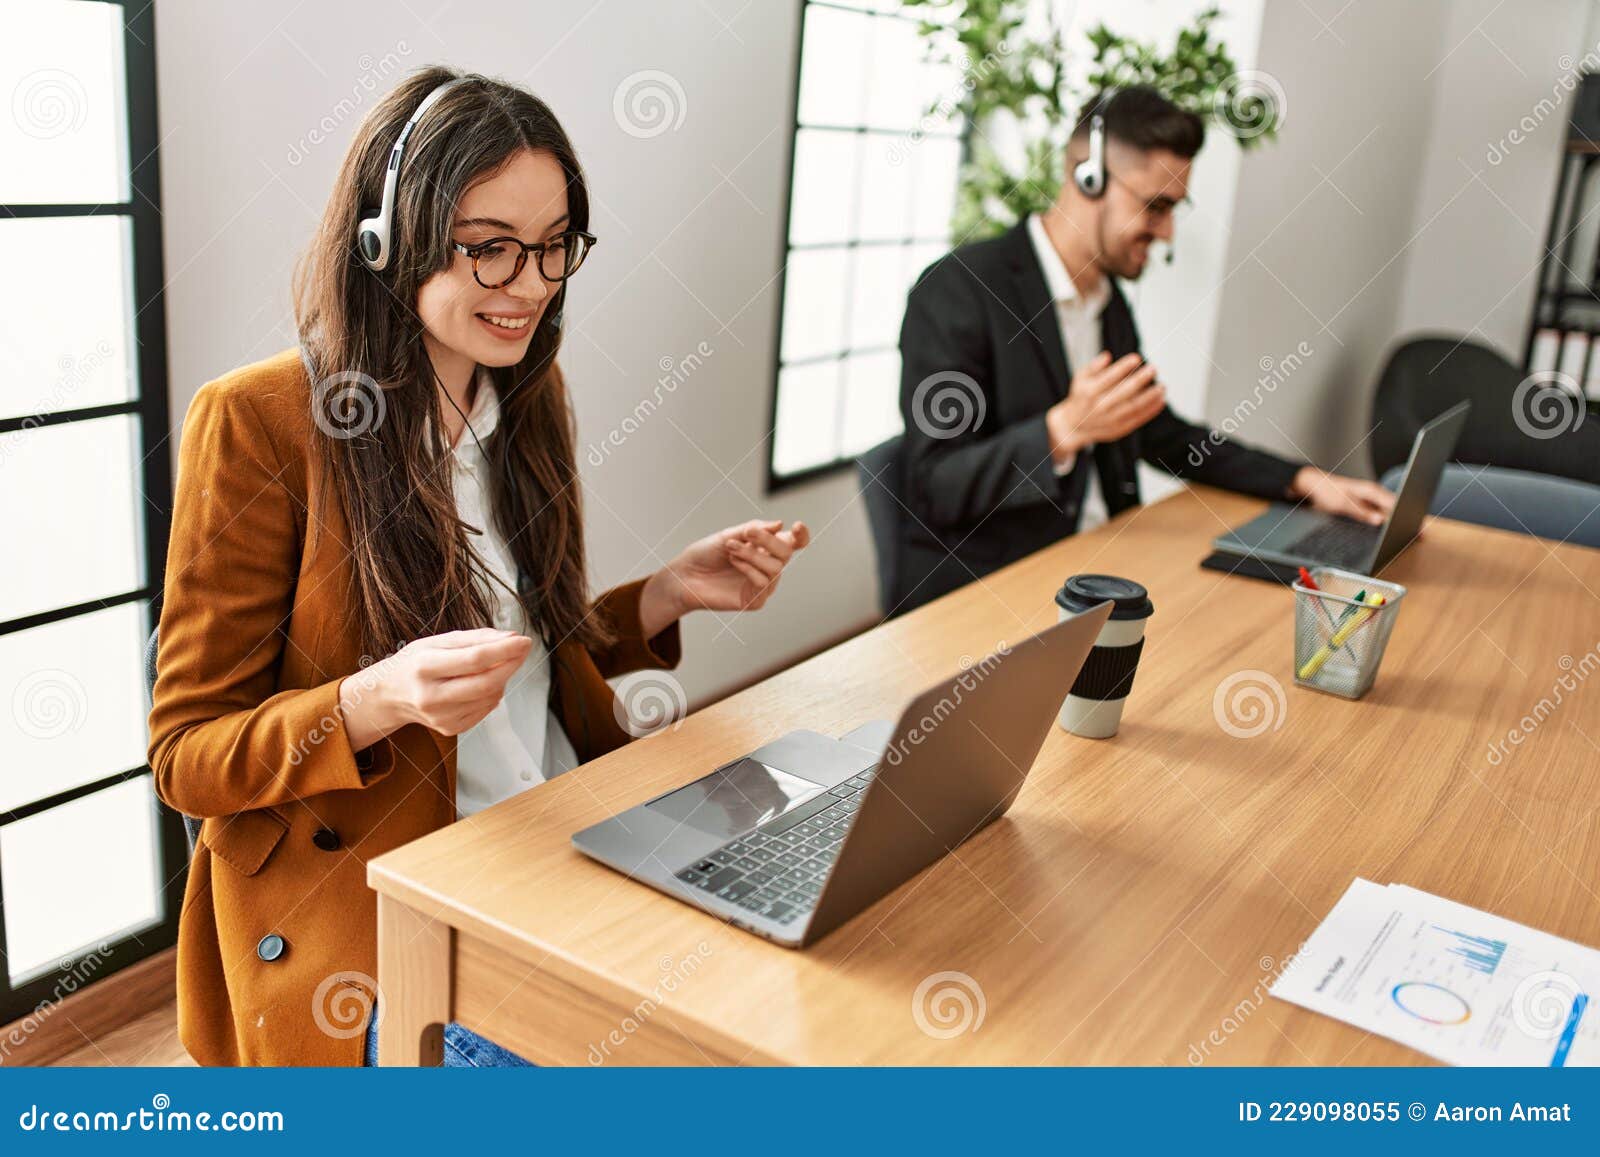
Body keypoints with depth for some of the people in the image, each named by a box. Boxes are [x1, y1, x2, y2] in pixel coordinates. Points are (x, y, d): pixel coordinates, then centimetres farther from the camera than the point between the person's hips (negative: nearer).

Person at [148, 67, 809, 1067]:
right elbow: (187, 755, -7)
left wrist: (669, 594, 1)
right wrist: (378, 701, -26)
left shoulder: (527, 396, 9)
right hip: (374, 908, -5)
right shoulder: (259, 421, -10)